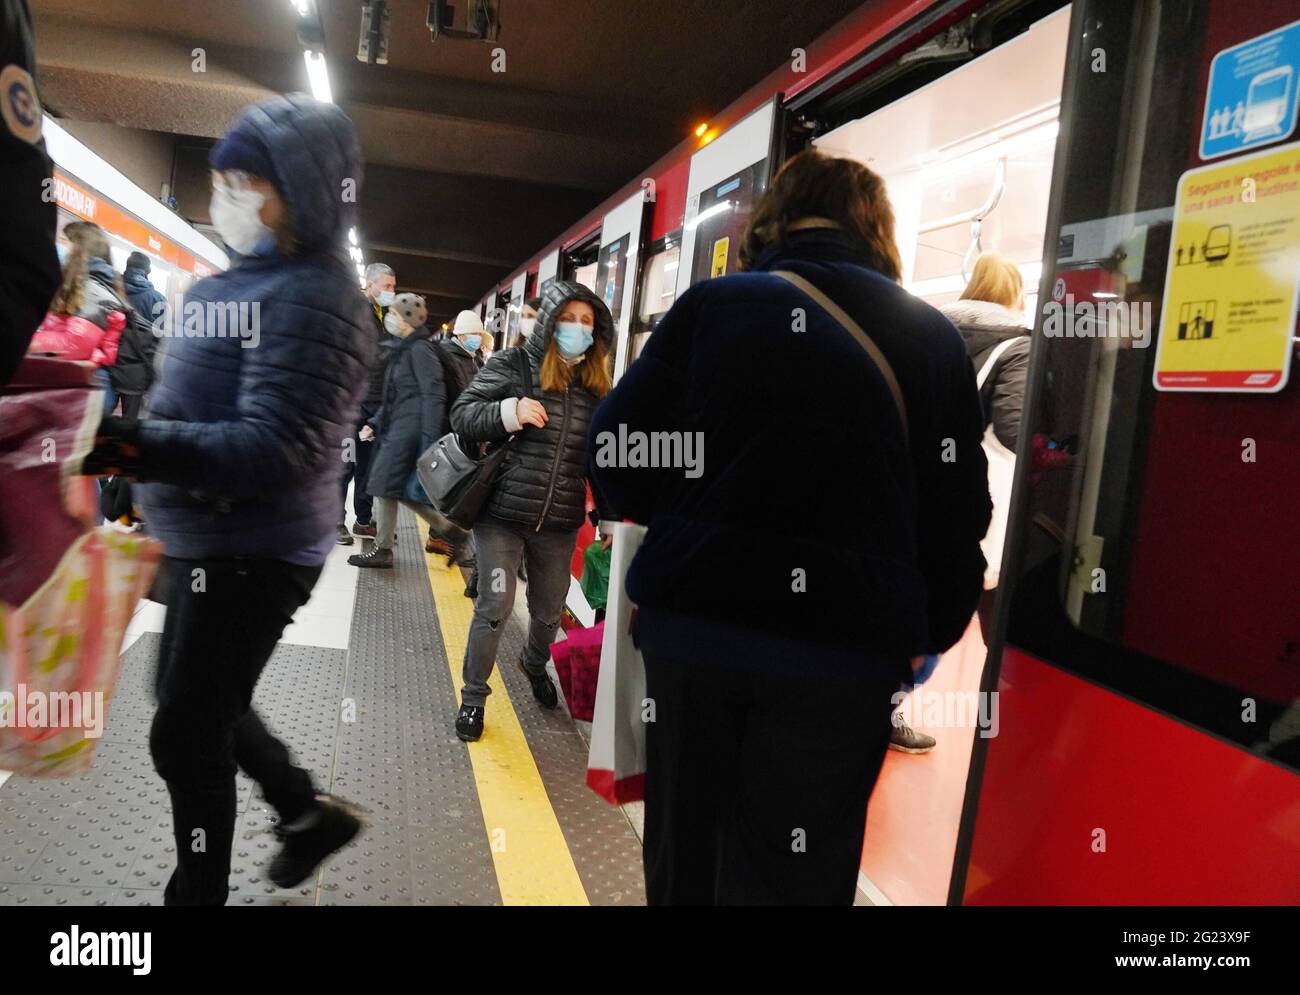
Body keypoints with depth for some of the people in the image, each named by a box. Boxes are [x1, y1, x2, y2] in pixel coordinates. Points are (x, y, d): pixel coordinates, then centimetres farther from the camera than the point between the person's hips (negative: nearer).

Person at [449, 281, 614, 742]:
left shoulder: (595, 383, 5)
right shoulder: (513, 365, -6)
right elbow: (462, 416, -7)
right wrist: (510, 411, -23)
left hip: (559, 524, 4)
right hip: (502, 514, -4)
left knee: (549, 611, 17)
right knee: (495, 607, 0)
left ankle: (535, 664, 49)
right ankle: (473, 696, 22)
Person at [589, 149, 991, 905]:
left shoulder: (710, 306, 3)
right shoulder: (931, 335, 5)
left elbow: (616, 454, 1)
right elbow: (956, 511, 4)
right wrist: (930, 635, 17)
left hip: (695, 619, 1)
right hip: (843, 642, 0)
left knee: (684, 857, 21)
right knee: (789, 876, 12)